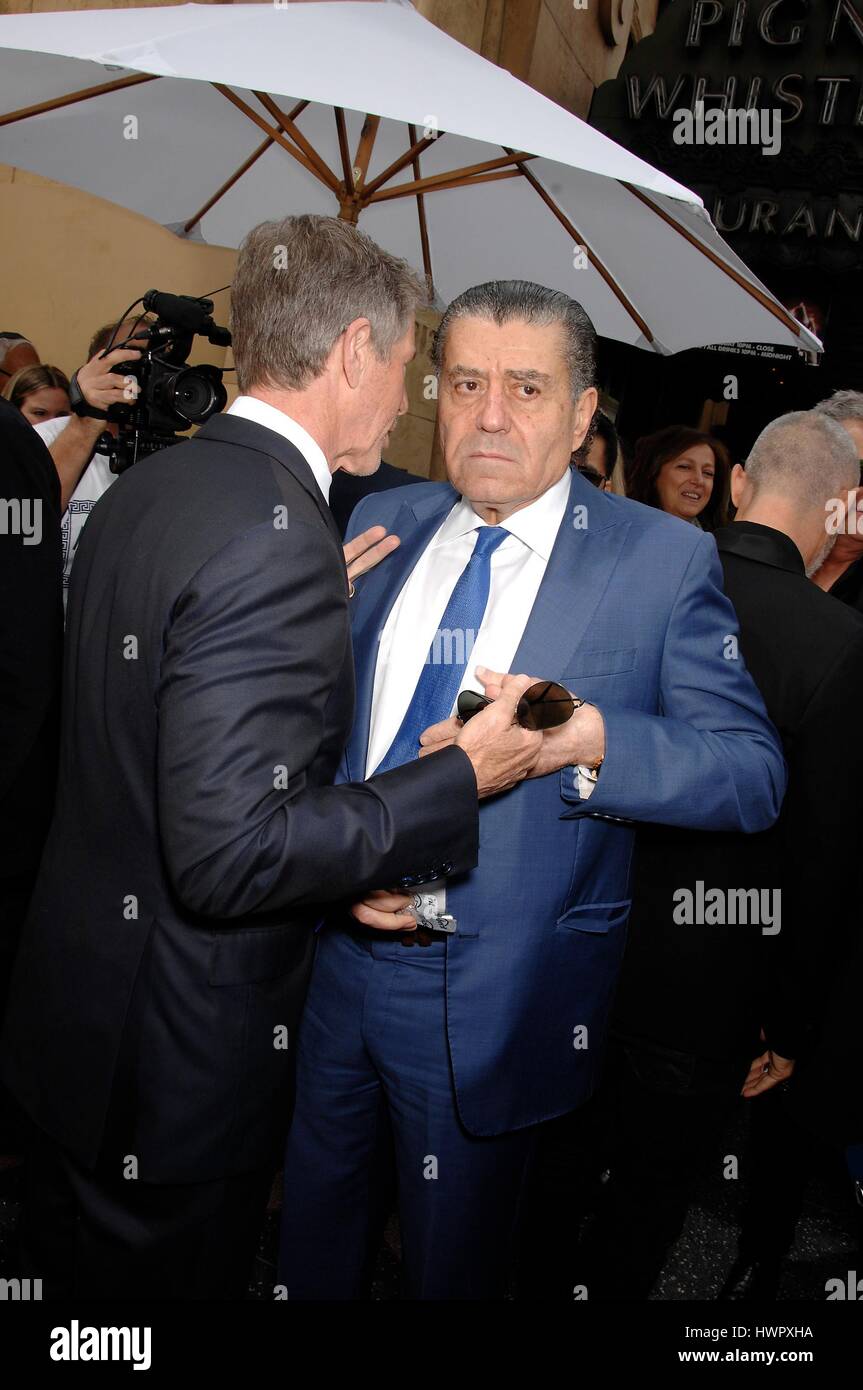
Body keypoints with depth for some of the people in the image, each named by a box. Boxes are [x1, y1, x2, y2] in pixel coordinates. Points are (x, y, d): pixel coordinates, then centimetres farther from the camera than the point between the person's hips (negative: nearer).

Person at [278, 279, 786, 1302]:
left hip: (494, 998, -3)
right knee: (311, 1229, 25)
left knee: (453, 1260, 19)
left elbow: (754, 776, -12)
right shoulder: (380, 523, 3)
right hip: (332, 951, 4)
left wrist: (587, 741, -29)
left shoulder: (663, 560, -10)